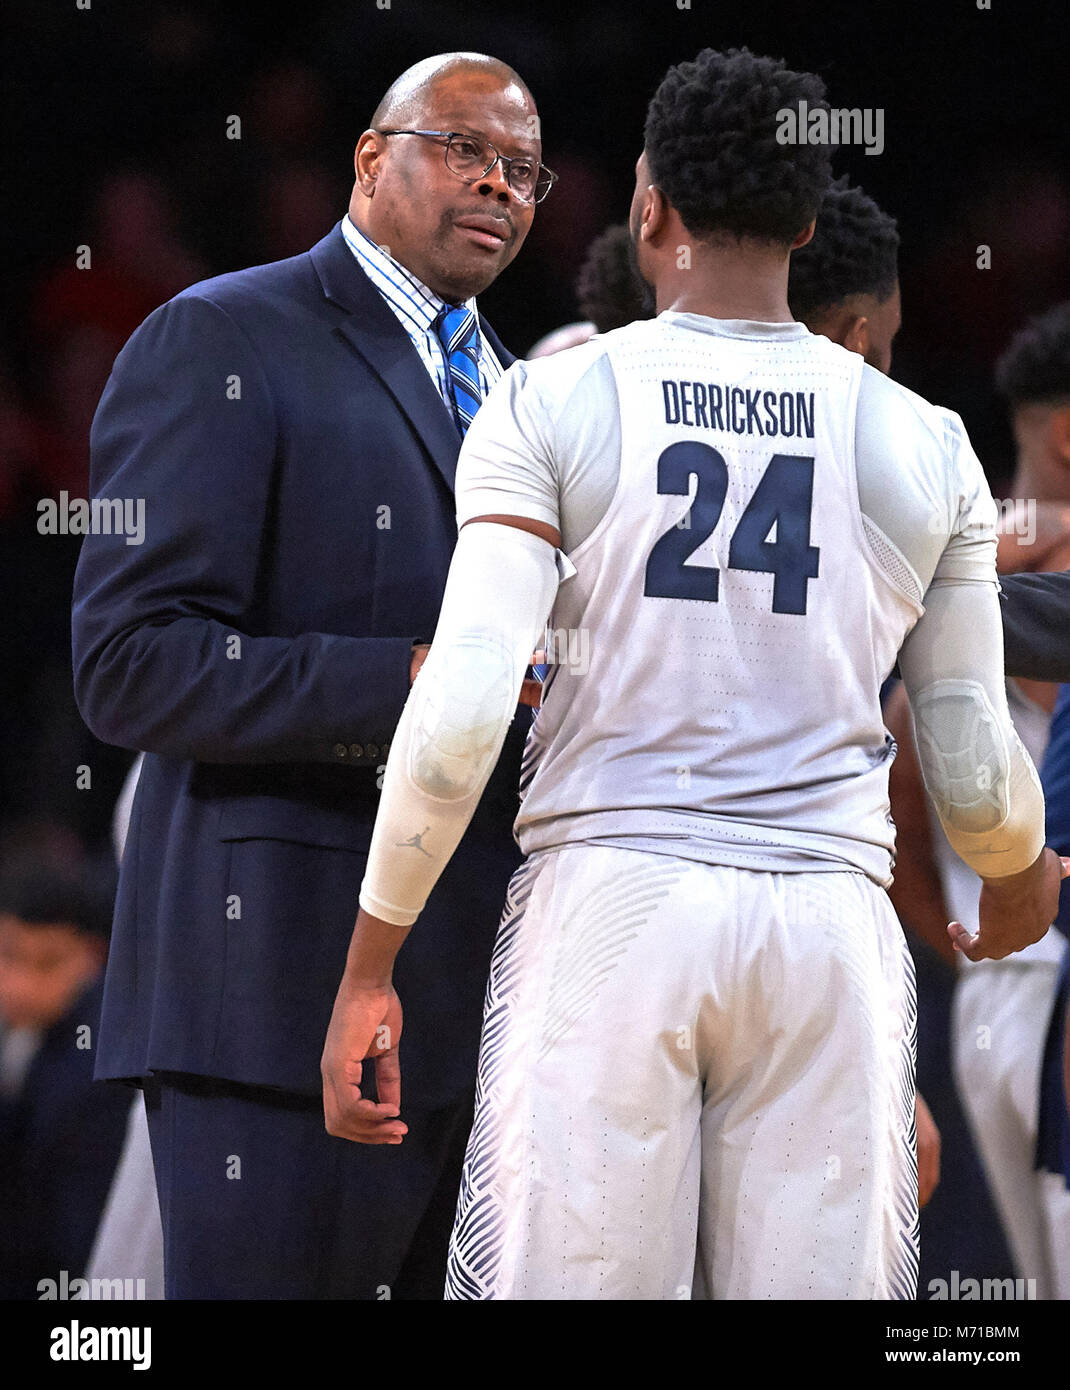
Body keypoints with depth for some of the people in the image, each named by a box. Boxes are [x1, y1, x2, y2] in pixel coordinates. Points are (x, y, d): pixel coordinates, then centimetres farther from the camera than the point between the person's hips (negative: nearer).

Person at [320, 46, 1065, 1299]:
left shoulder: (552, 406, 2)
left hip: (607, 910, -2)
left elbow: (460, 713, -7)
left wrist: (368, 966, 0)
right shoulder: (923, 447, 10)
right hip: (831, 921, 2)